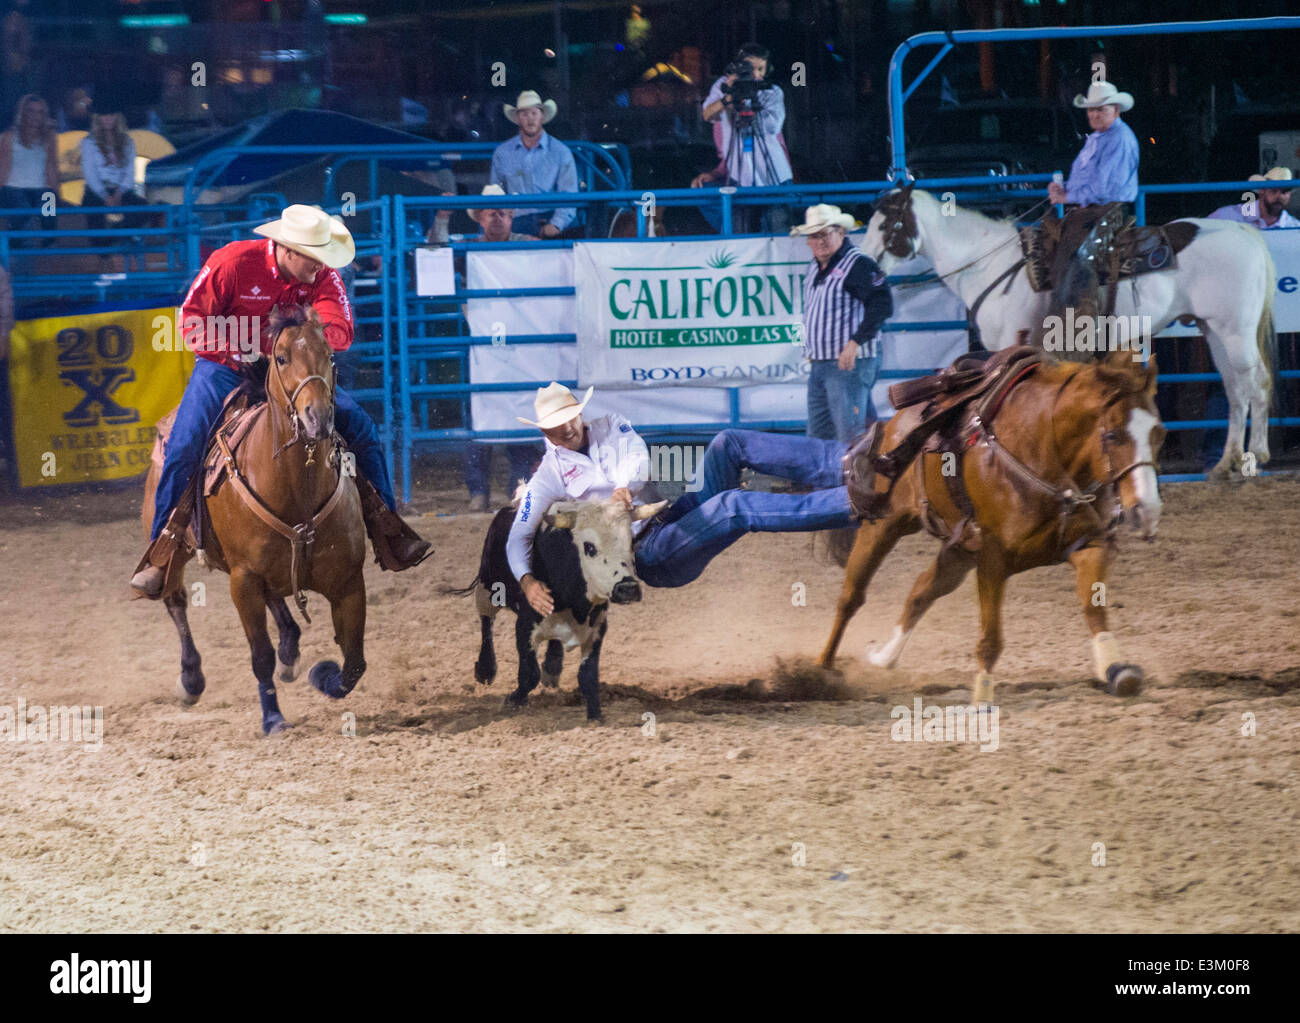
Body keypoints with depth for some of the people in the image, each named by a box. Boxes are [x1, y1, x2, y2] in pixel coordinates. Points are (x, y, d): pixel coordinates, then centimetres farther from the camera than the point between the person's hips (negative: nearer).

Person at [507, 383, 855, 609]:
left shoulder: (609, 426, 16)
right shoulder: (548, 478, 4)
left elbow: (638, 456, -2)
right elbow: (518, 538, -2)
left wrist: (626, 487, -26)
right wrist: (526, 581, -24)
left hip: (675, 516, 6)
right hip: (650, 556, -6)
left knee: (729, 444, -14)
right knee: (734, 507, -30)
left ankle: (847, 463, -29)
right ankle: (850, 502, -43)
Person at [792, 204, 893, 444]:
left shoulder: (858, 264, -11)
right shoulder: (814, 269, 17)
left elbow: (882, 304, -20)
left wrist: (855, 343, -23)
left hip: (850, 363, -9)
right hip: (819, 365, 9)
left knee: (850, 435, -12)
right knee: (818, 437, 9)